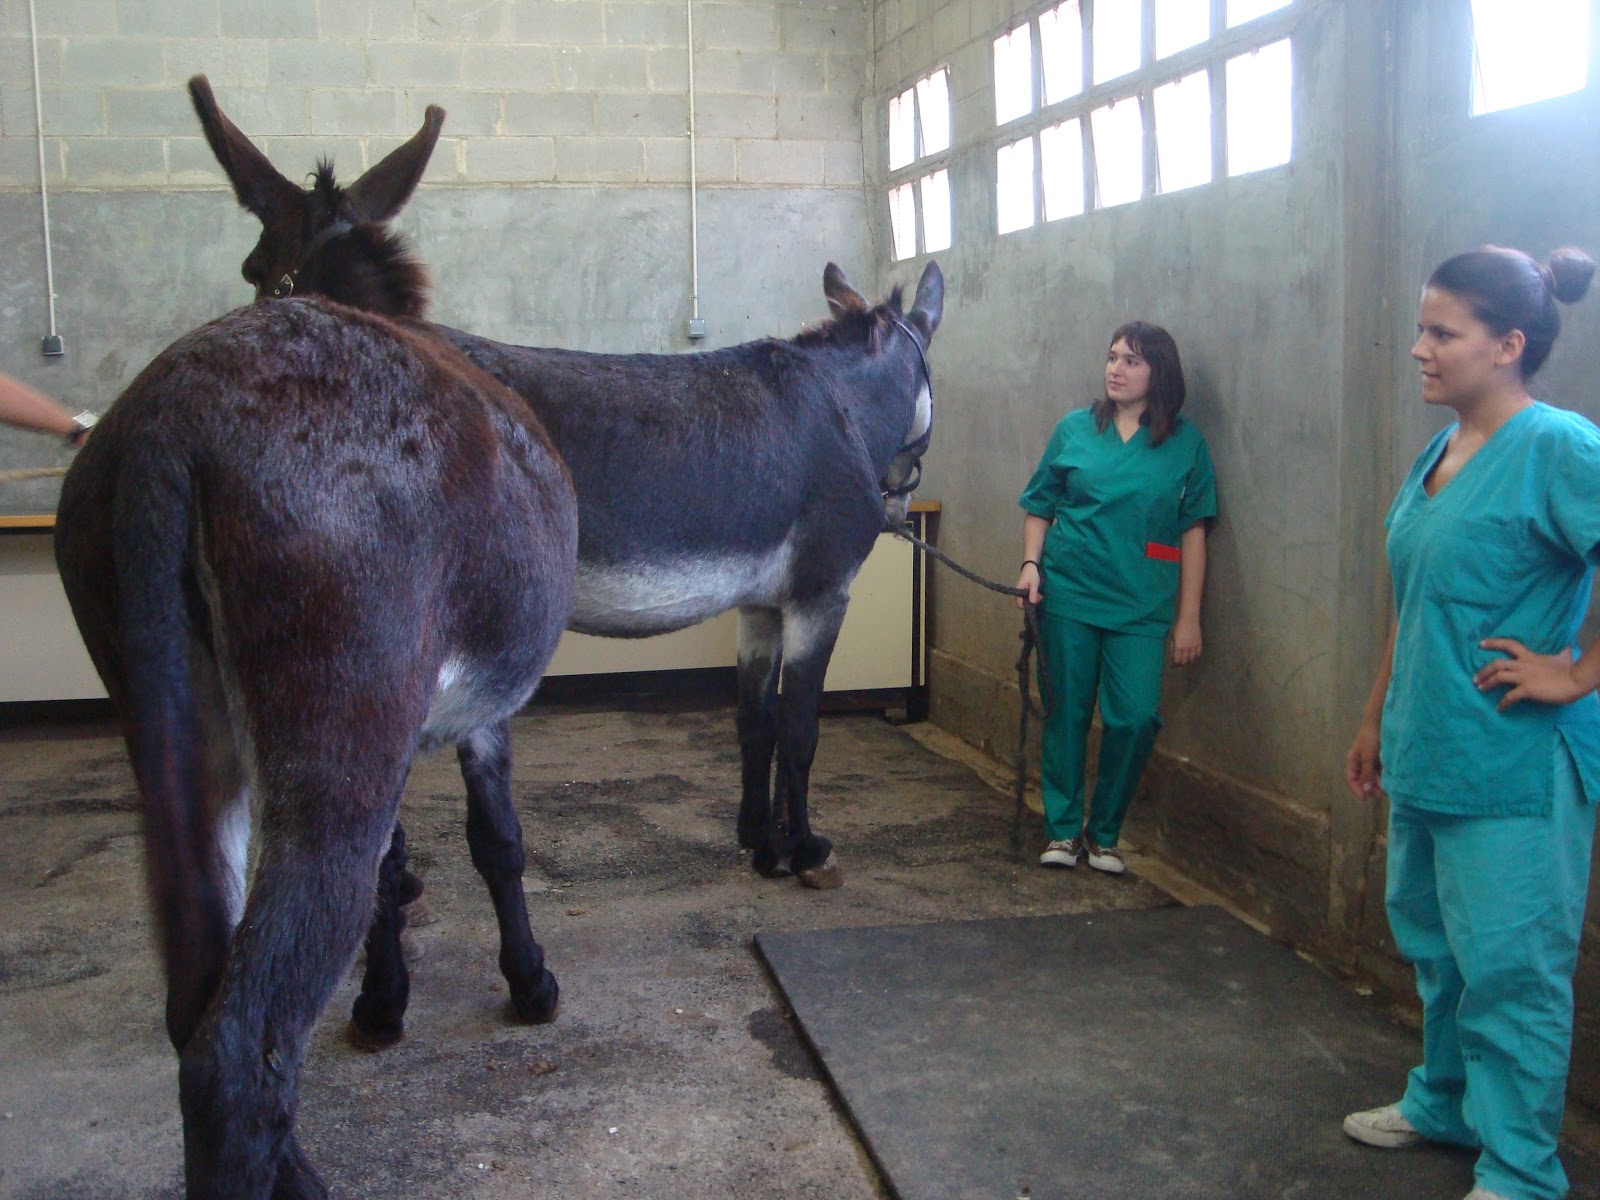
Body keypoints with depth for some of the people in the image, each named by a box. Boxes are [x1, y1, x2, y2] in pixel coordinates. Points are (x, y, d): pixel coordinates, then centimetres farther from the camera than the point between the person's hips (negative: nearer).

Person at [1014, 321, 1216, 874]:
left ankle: (1104, 833, 13)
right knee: (1067, 714, 6)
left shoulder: (1185, 443, 3)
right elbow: (1039, 507, 11)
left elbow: (1192, 532, 2)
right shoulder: (1074, 429, 5)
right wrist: (1031, 564, -5)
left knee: (1136, 719, -7)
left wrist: (1188, 616, 0)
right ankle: (1063, 829, 20)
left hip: (1142, 605, -1)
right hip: (1068, 596, 1)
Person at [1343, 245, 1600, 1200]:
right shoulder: (1438, 457, 10)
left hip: (1513, 768, -8)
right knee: (1435, 942, 21)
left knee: (1508, 966, 1)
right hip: (1426, 755, 9)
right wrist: (1377, 722, 22)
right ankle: (1444, 1104, 40)